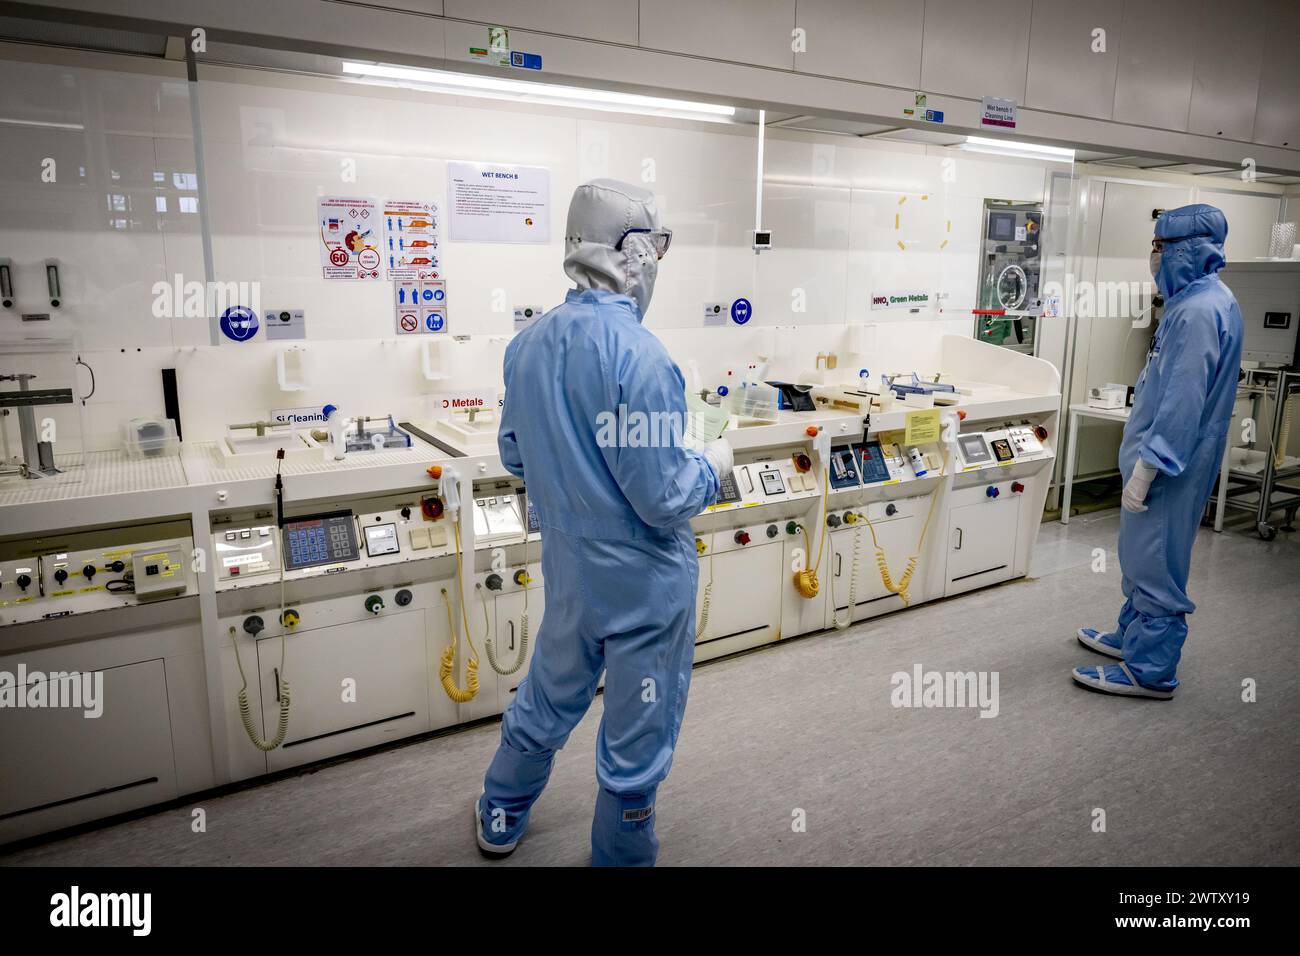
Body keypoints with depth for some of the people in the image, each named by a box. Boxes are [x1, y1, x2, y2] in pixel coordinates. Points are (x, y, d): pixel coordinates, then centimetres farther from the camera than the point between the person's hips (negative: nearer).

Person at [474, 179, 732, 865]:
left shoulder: (528, 343, -3)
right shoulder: (638, 354, -26)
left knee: (547, 698, 29)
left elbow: (515, 456, 8)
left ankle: (500, 817, 50)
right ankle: (620, 857, 36)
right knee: (637, 740, 15)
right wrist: (712, 465, -5)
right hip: (643, 582, -7)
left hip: (568, 568, 7)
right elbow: (664, 500, -24)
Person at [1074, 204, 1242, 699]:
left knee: (1155, 563, -1)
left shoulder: (1199, 311, -21)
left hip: (1169, 460, -10)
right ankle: (1134, 635, 36)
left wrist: (1145, 468, -23)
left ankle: (1149, 671, 9)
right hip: (1168, 453, 10)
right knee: (1144, 556, 21)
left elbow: (1183, 402, -26)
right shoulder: (1202, 300, 12)